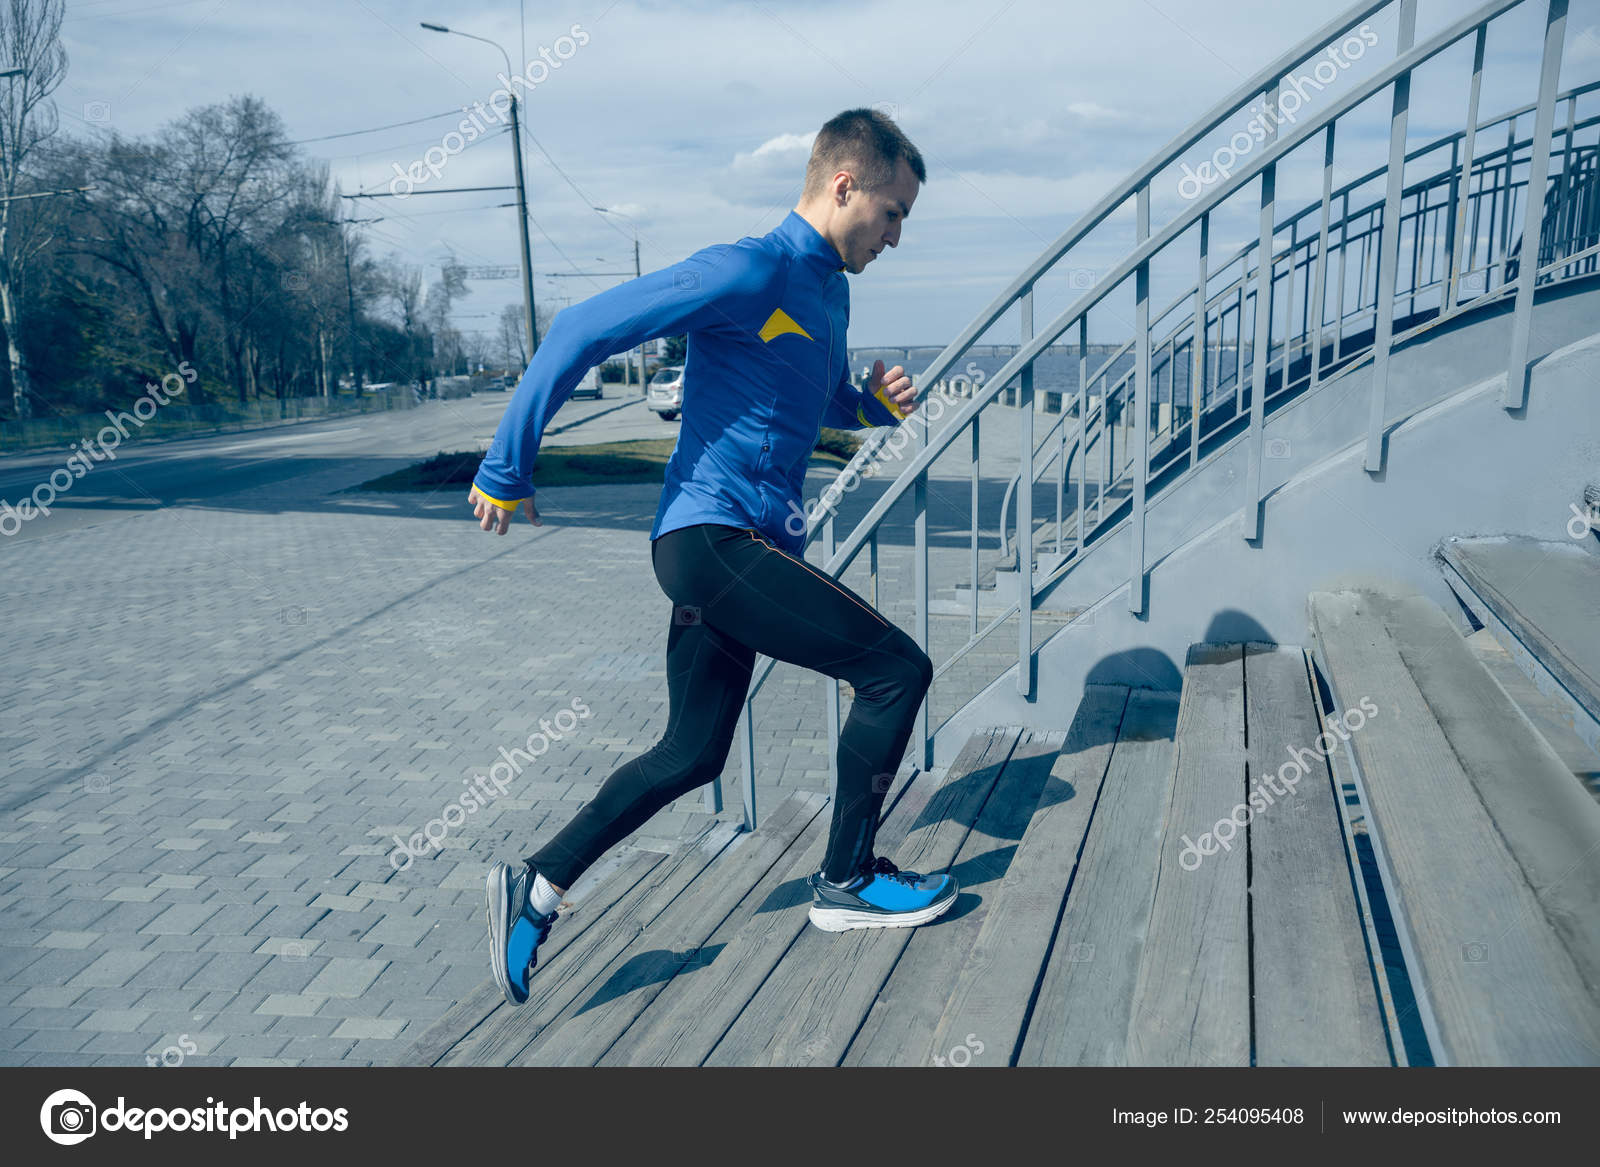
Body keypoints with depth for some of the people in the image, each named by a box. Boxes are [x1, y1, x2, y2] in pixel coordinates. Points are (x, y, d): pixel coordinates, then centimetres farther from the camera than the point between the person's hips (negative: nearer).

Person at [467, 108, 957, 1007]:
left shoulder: (829, 290, 17)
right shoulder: (751, 272, -13)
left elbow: (823, 405, 32)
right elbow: (584, 331, -16)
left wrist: (878, 404, 7)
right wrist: (506, 471, -14)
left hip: (745, 546, 10)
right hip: (715, 536, -10)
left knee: (692, 756, 14)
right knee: (897, 668, -6)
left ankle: (540, 885, 21)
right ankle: (848, 881, 9)